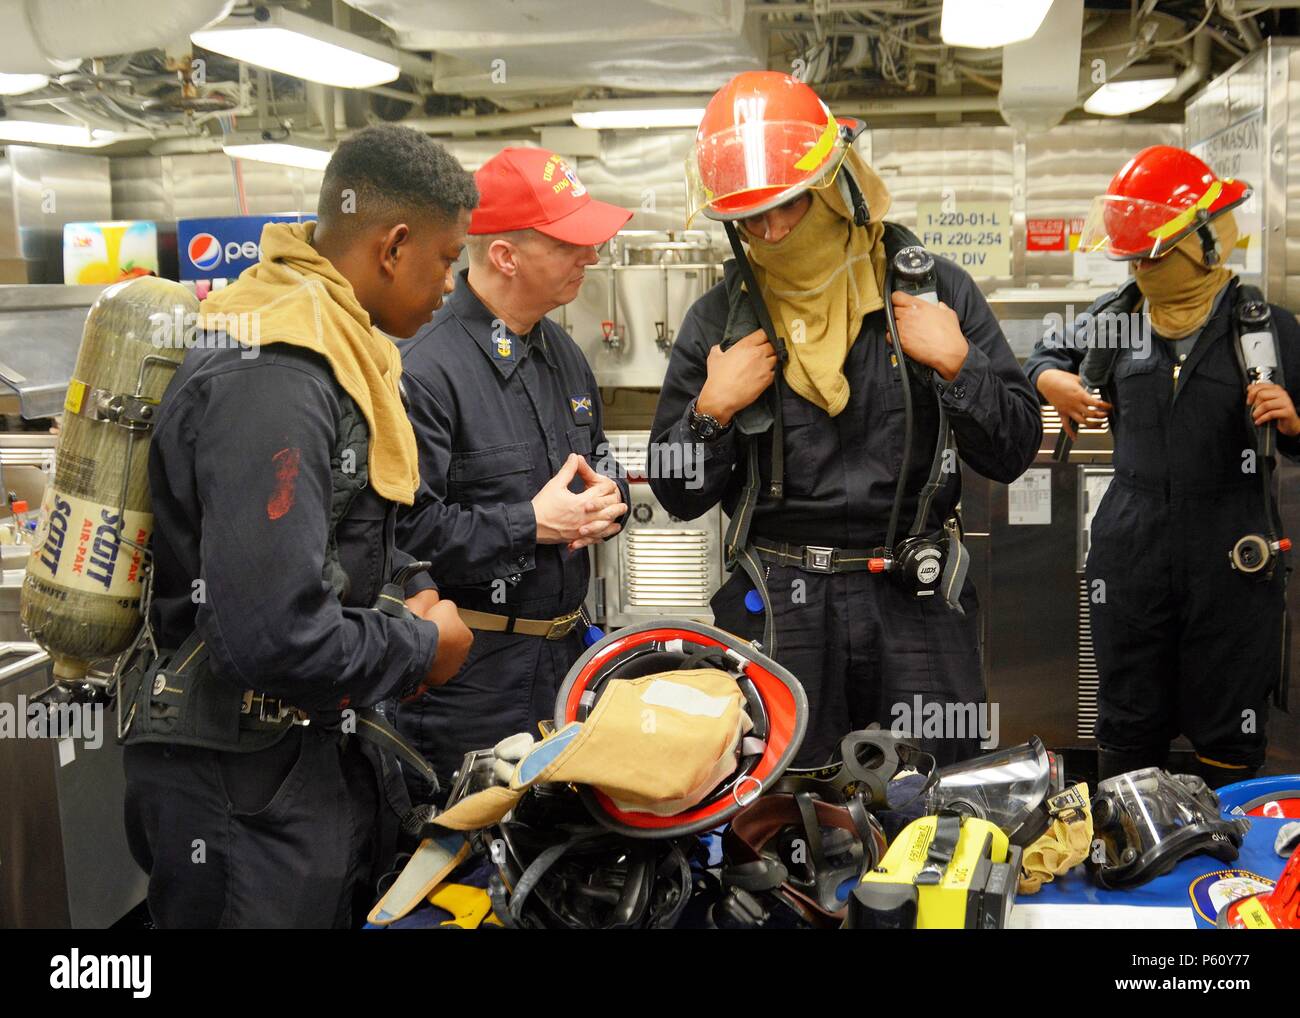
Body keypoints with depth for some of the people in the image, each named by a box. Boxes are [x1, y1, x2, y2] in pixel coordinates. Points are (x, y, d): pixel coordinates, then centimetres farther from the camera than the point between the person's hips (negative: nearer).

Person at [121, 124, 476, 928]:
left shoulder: (333, 347, 7)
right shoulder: (272, 384, -26)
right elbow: (272, 637, -32)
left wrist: (414, 592, 2)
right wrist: (422, 646, -16)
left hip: (324, 758, 10)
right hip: (249, 800, -9)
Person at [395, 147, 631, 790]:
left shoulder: (562, 352, 12)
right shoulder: (427, 369, -18)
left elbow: (599, 464, 25)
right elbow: (404, 529, -24)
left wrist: (607, 501, 2)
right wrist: (529, 524, -21)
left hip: (565, 650, 8)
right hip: (472, 675, -8)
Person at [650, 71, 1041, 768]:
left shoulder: (933, 289, 2)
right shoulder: (719, 319, 4)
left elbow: (1012, 453, 2)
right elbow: (679, 497, 7)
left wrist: (957, 363, -11)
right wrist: (712, 410, -9)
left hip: (917, 603, 0)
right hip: (776, 605, 1)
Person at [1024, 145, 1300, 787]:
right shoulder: (1115, 318, 7)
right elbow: (1050, 350, 26)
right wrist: (1051, 380, 5)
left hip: (1232, 556, -2)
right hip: (1130, 549, 3)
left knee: (1230, 739, 6)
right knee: (1127, 729, 12)